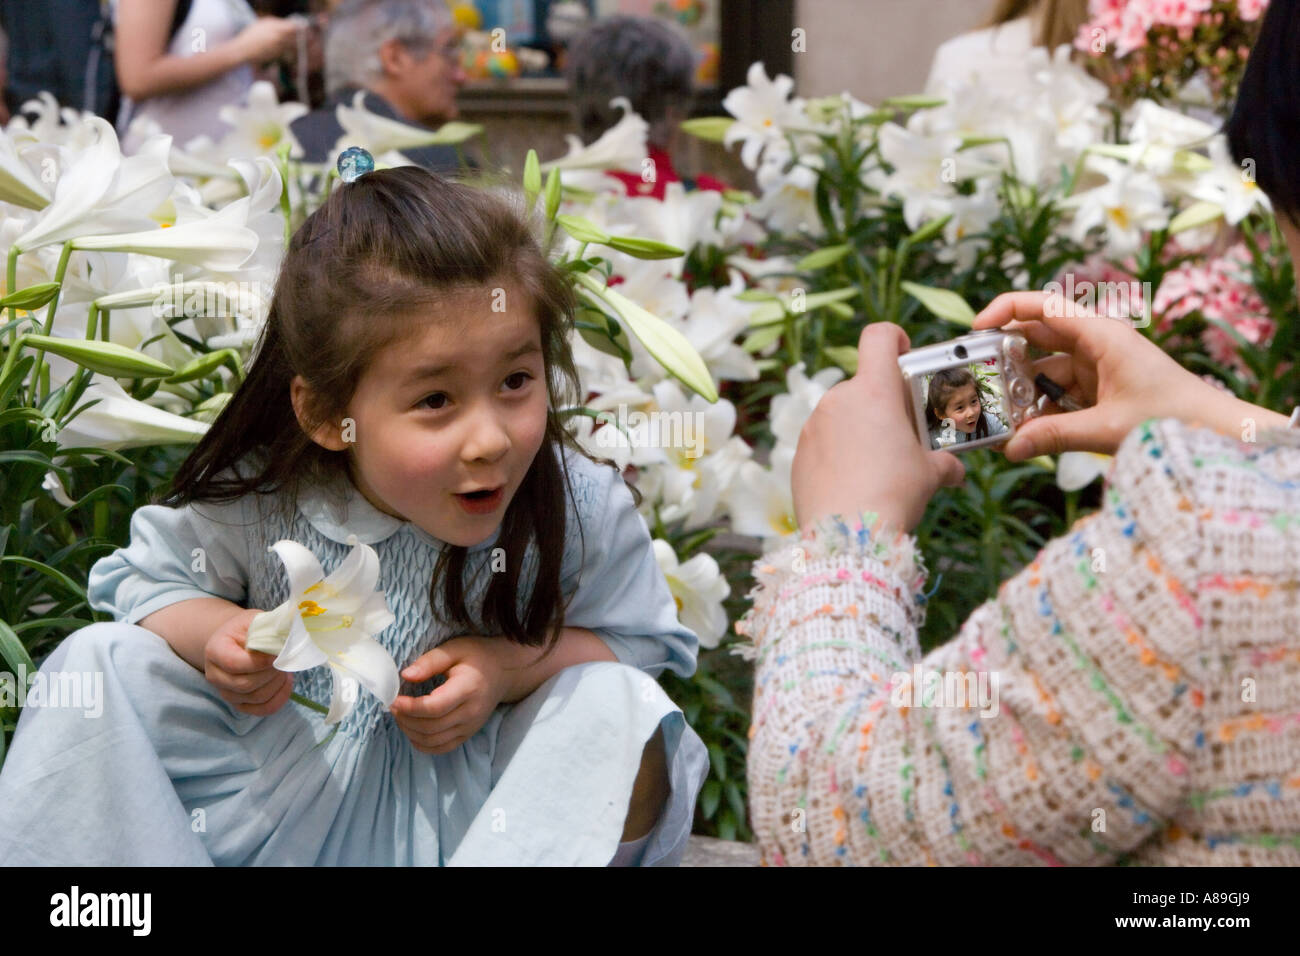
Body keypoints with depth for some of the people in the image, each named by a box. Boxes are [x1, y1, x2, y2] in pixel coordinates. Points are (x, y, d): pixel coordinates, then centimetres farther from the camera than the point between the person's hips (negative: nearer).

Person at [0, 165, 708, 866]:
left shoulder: (581, 510, -19)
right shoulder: (253, 493, -17)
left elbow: (640, 641, -5)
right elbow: (150, 578, 2)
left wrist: (512, 666, -23)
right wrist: (216, 634, -21)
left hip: (470, 794, -1)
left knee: (623, 711, -30)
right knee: (100, 661, -14)